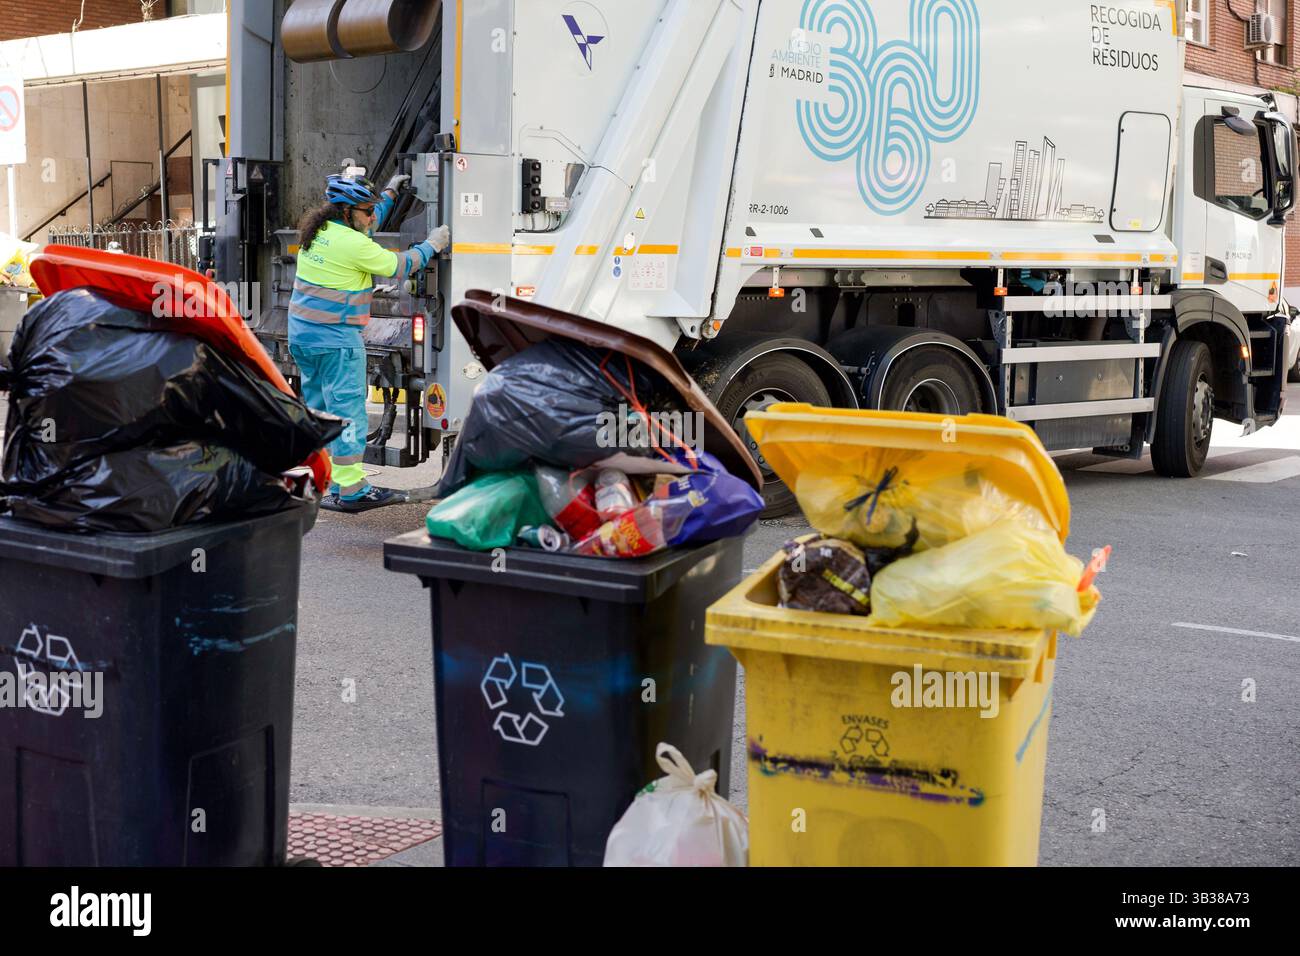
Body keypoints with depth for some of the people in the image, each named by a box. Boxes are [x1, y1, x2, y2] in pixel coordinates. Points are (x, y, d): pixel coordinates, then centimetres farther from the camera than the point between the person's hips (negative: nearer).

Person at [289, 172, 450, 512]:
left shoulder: (318, 230, 9)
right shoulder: (352, 244, -18)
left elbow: (362, 228, 28)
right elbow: (398, 266, -7)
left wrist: (388, 194, 36)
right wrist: (432, 245, 6)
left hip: (302, 334, 9)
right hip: (335, 340, -9)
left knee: (318, 407, 16)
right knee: (348, 412, -4)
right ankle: (352, 491, -1)